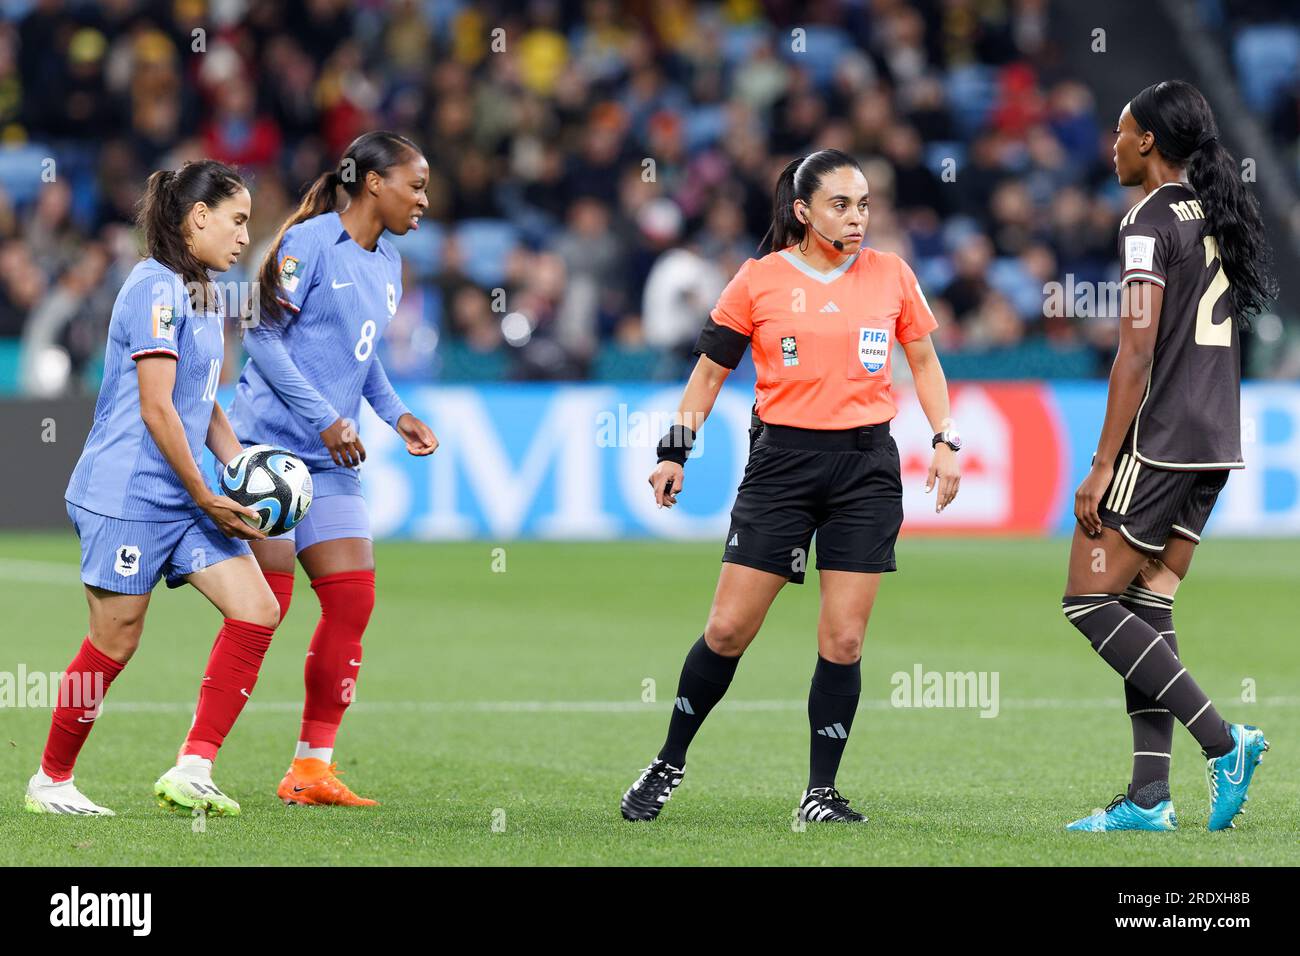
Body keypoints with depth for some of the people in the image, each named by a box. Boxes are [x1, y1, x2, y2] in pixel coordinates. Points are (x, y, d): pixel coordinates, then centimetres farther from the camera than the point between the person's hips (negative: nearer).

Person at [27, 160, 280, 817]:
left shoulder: (204, 295, 17)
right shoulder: (156, 288, -13)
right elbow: (156, 408, -17)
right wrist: (207, 499, -13)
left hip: (184, 498, 9)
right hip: (127, 494, -9)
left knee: (256, 611, -3)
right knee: (114, 642, -3)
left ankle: (191, 771, -4)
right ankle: (49, 781, 13)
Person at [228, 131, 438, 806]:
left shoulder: (387, 264, 15)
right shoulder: (310, 242, -9)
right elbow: (262, 333, -13)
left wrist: (396, 414, 10)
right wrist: (325, 419, -17)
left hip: (330, 459, 8)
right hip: (268, 441, -8)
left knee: (352, 601, 0)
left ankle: (311, 769, 7)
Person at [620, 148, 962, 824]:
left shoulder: (890, 275, 5)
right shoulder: (759, 280, 0)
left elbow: (924, 362, 16)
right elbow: (711, 368, 8)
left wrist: (945, 441, 6)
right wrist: (675, 450, 1)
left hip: (866, 467, 1)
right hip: (782, 461, -1)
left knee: (843, 640, -3)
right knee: (728, 629, -3)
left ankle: (820, 792, 6)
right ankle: (669, 764, 15)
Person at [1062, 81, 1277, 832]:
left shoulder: (1152, 220, -12)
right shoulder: (1222, 216, 14)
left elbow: (1137, 353, -17)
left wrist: (1103, 465, -15)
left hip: (1158, 440, -9)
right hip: (1216, 440, 9)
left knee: (1089, 602, -3)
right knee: (1147, 610, 9)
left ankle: (1223, 739, -12)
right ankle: (1150, 797, 3)